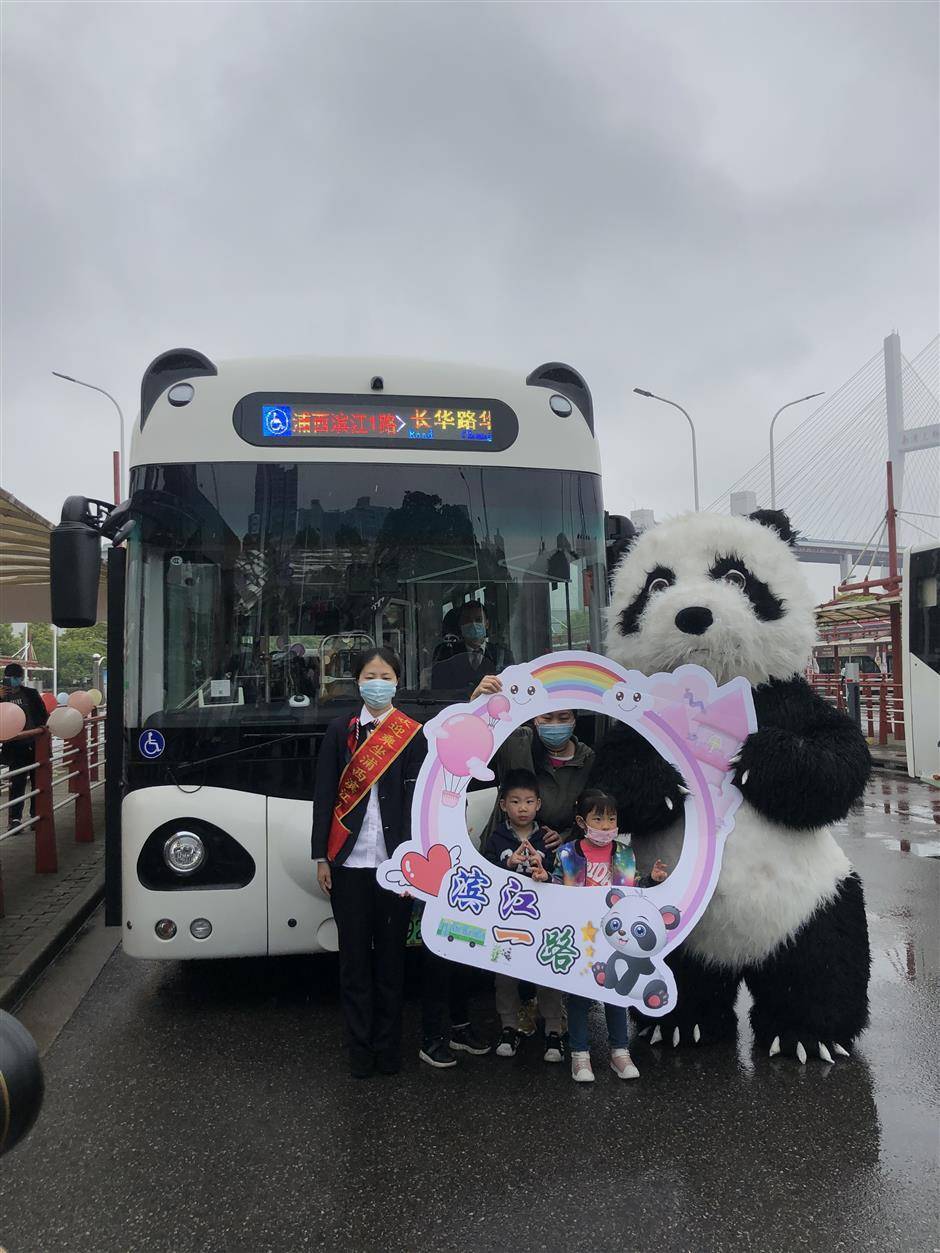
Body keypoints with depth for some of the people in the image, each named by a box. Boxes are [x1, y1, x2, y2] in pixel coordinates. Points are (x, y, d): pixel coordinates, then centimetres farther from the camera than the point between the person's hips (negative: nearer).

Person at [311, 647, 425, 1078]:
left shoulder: (413, 735, 2)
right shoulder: (339, 731, 6)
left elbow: (416, 801, -2)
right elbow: (324, 795, 4)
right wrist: (321, 857, 0)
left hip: (394, 863, -1)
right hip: (349, 863, 1)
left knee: (390, 956, 7)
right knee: (355, 957, 7)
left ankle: (388, 1048, 20)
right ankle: (360, 1049, 17)